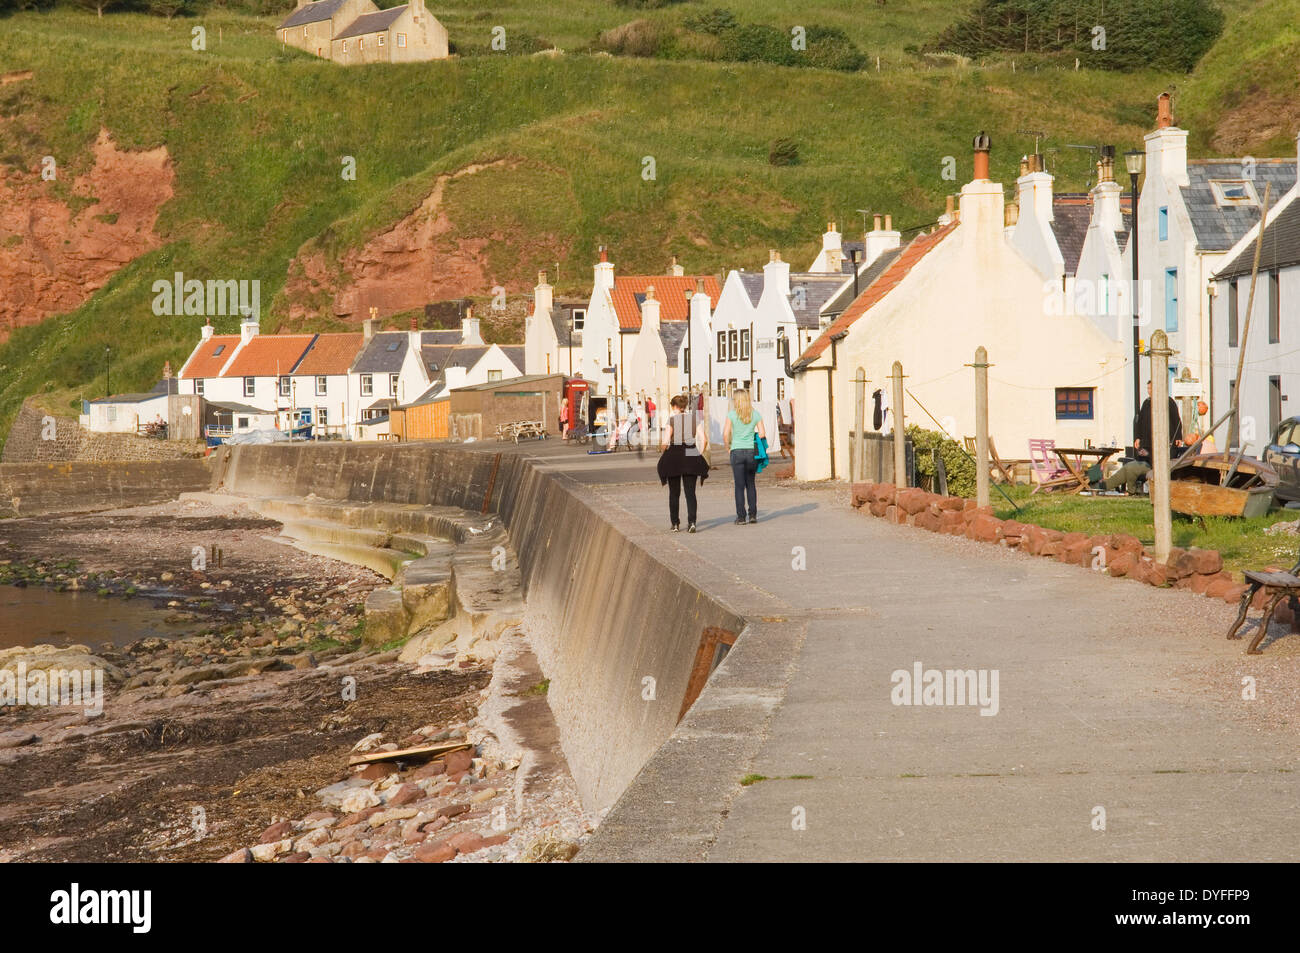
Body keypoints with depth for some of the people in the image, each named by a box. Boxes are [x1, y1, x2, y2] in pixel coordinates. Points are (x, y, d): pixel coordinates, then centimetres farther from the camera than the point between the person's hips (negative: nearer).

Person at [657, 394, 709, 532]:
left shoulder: (671, 420, -7)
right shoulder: (694, 419, 3)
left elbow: (665, 442, -14)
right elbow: (704, 440, -3)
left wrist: (664, 454, 4)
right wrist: (699, 455, 8)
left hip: (674, 457, -2)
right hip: (691, 456, 2)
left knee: (674, 493, 12)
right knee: (690, 492, 2)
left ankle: (675, 523, 17)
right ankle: (691, 522, -15)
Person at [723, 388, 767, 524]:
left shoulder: (732, 414, -4)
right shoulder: (756, 414, 3)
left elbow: (725, 434, -9)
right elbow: (762, 434, -1)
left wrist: (728, 446, 7)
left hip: (737, 452, -2)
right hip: (752, 451, 3)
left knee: (739, 485, 2)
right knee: (751, 484, 16)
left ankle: (741, 517, 1)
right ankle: (753, 514, 12)